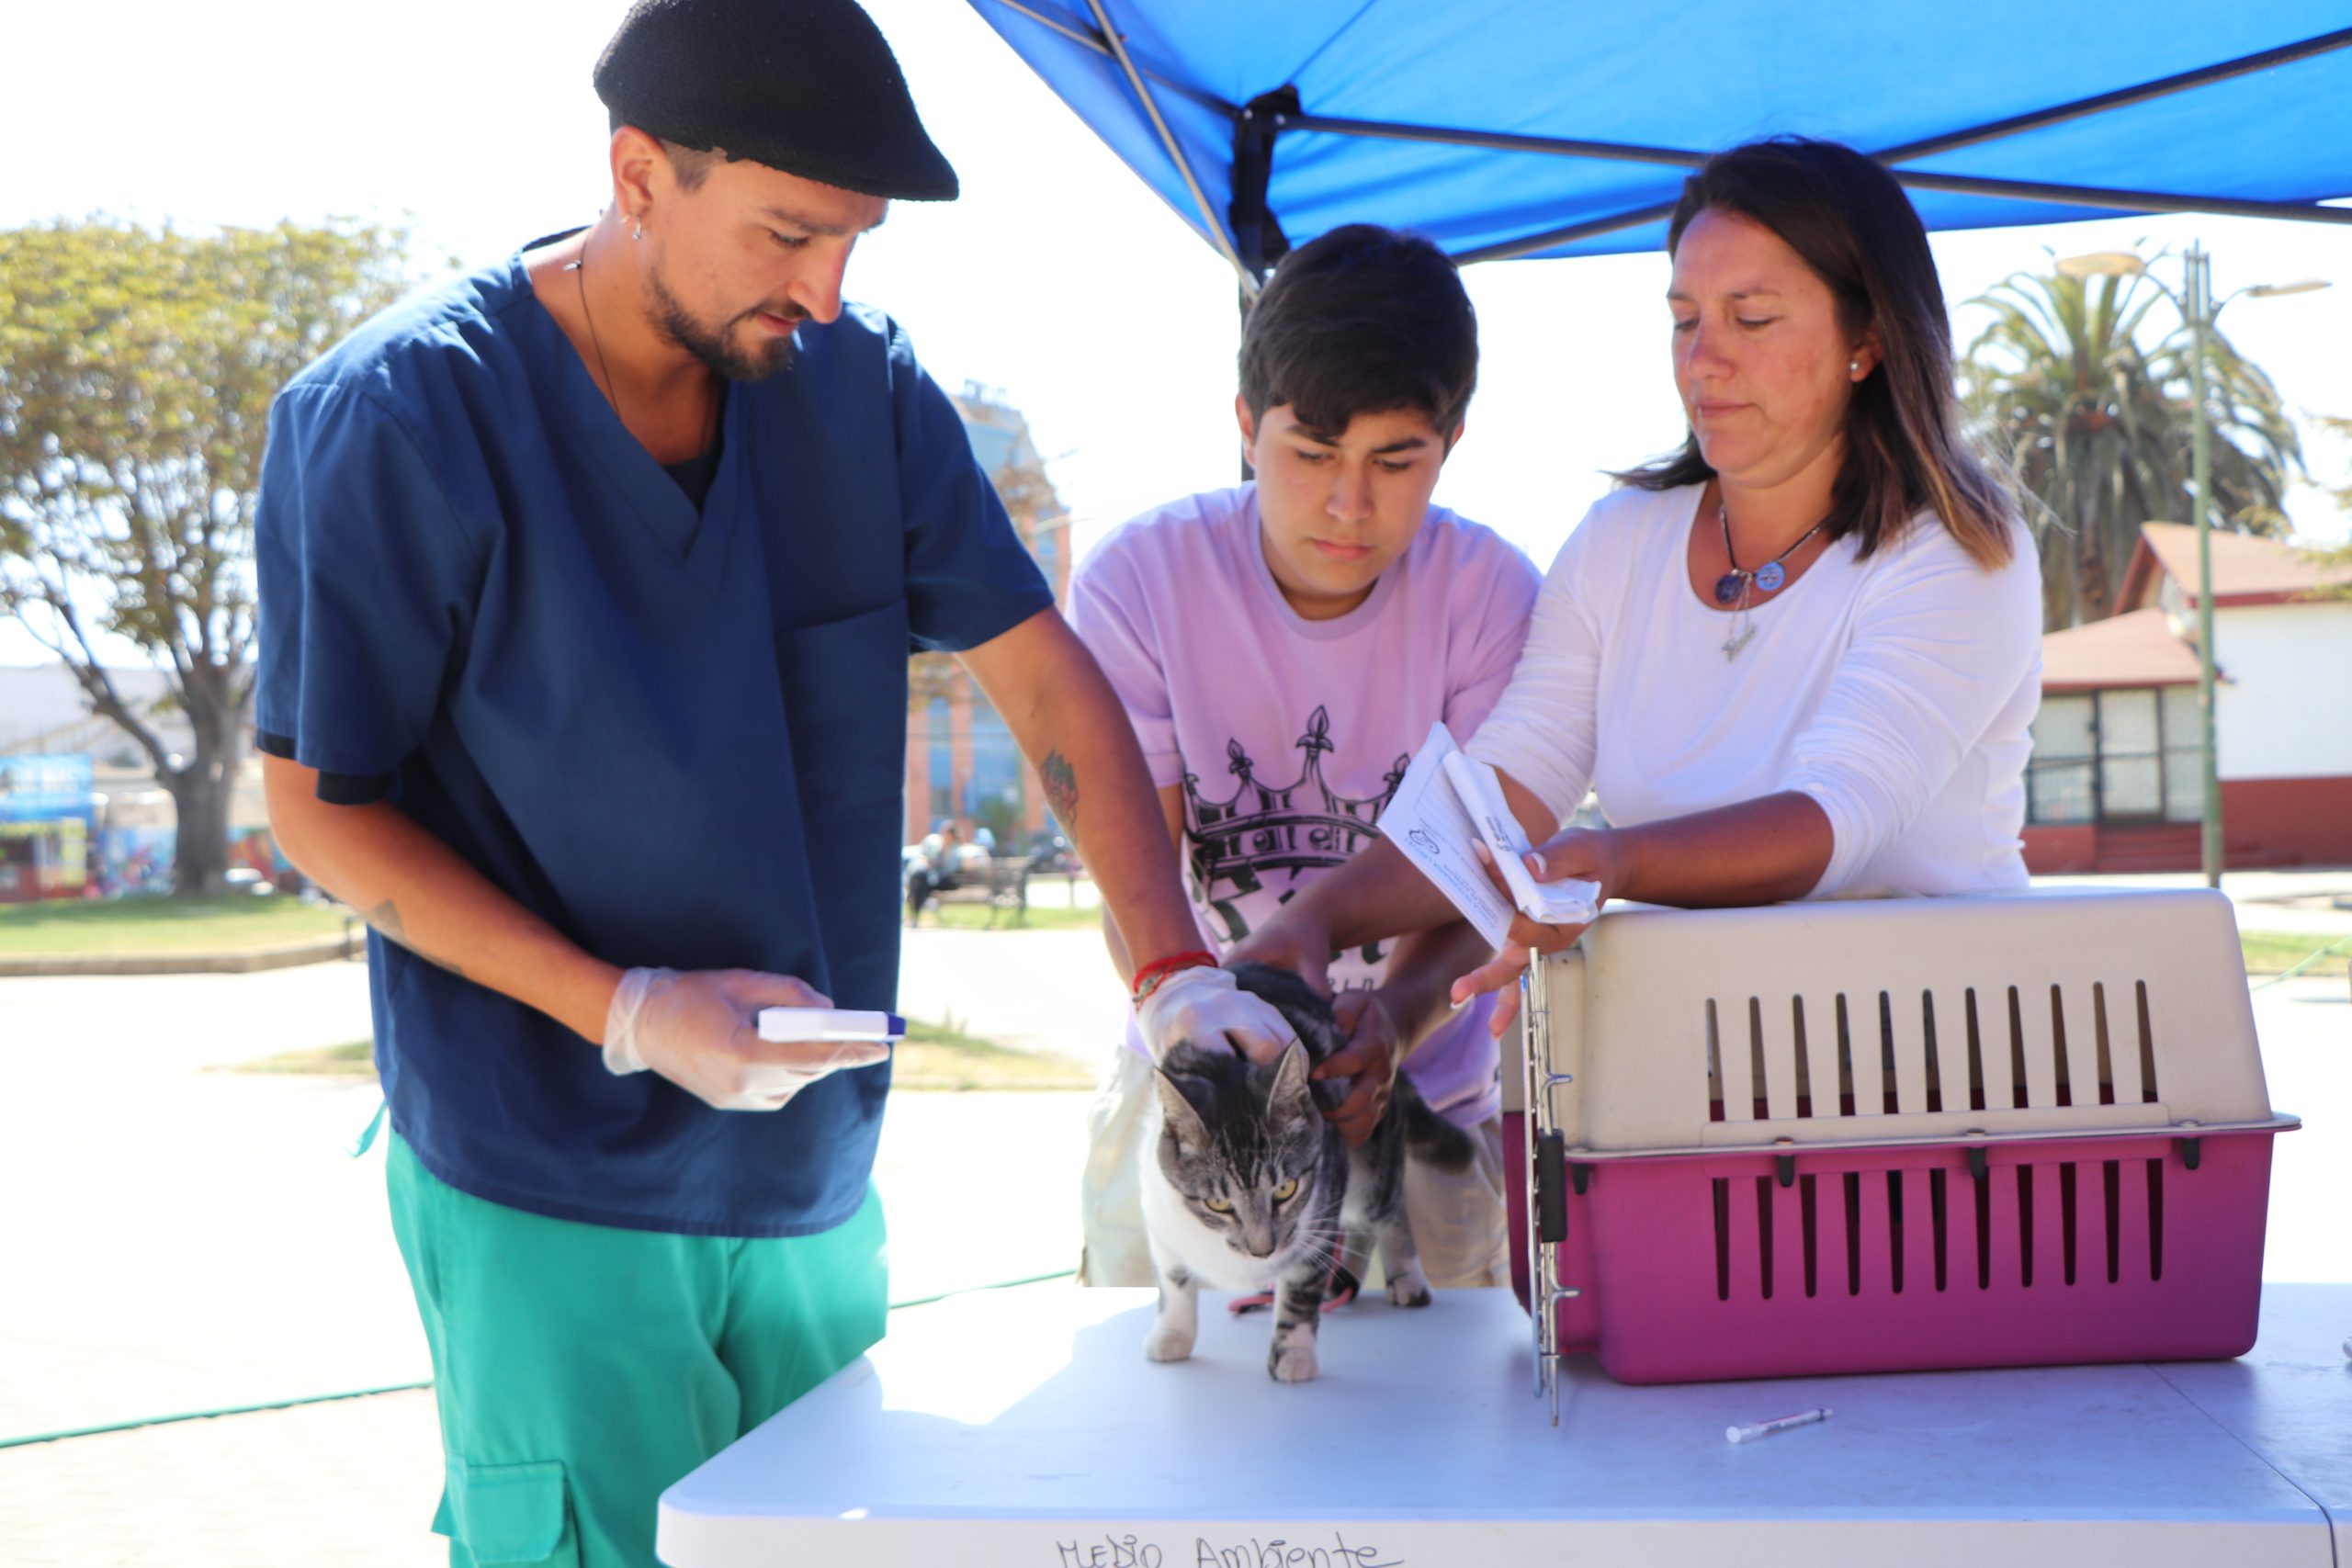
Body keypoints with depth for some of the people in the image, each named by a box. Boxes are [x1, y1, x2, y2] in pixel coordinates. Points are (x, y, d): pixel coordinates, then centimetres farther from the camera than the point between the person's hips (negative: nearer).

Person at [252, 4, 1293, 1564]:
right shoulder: (397, 418, -13)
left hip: (812, 1175, 5)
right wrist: (629, 1015, -19)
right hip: (553, 1190, -5)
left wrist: (1177, 974, -12)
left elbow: (1045, 677, 1)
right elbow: (322, 804, -9)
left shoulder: (860, 380, -1)